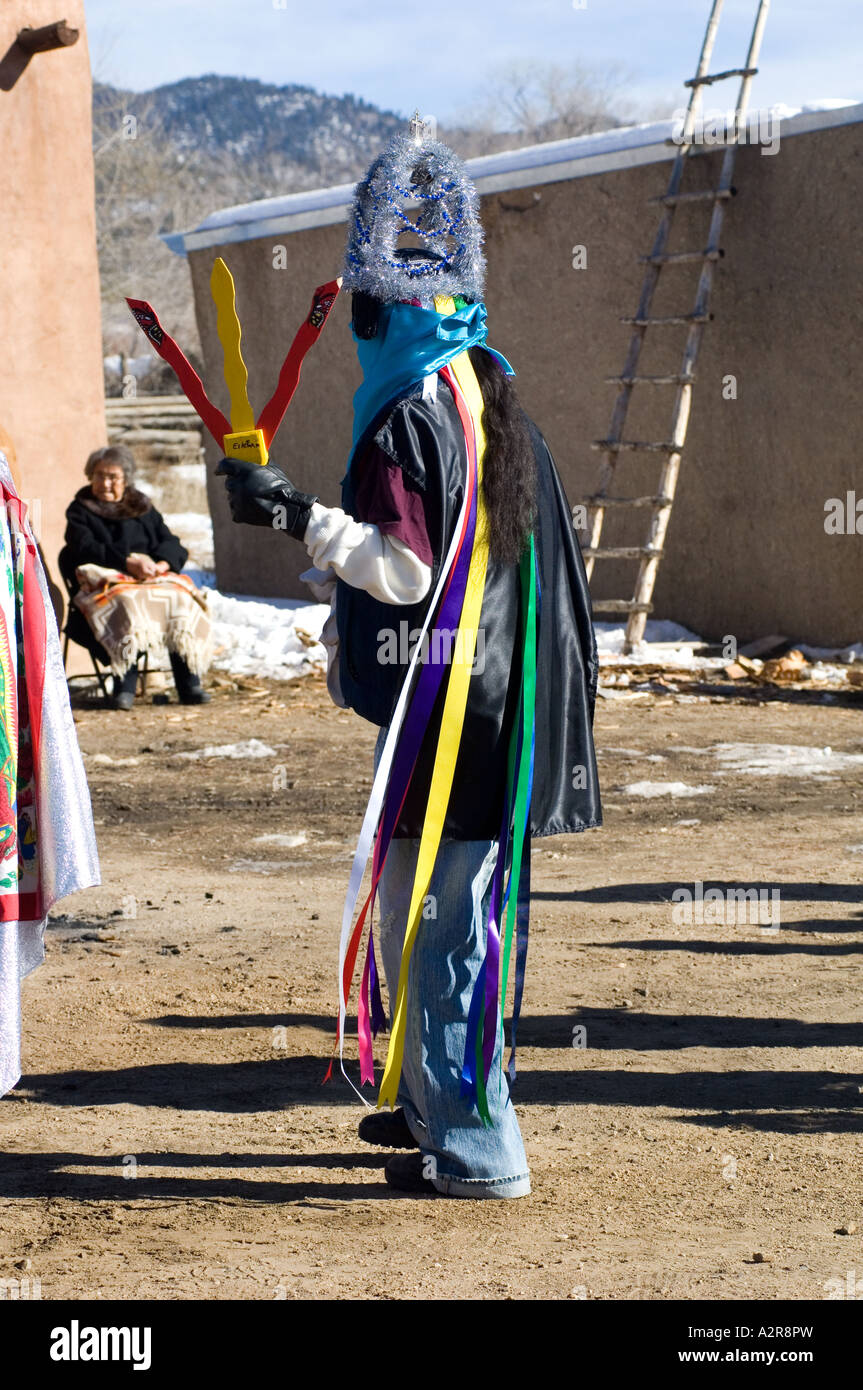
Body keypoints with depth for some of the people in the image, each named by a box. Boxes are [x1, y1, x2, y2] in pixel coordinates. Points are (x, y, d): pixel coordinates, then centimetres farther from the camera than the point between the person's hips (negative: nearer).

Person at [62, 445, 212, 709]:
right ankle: (124, 685, -43)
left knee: (181, 601, -29)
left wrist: (162, 563, -13)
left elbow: (171, 543, 11)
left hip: (154, 580, 3)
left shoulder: (142, 508, 23)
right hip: (105, 583, -3)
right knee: (126, 605, -39)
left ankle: (189, 683, -31)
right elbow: (86, 549, -7)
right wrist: (128, 562, -20)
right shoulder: (80, 511, 13)